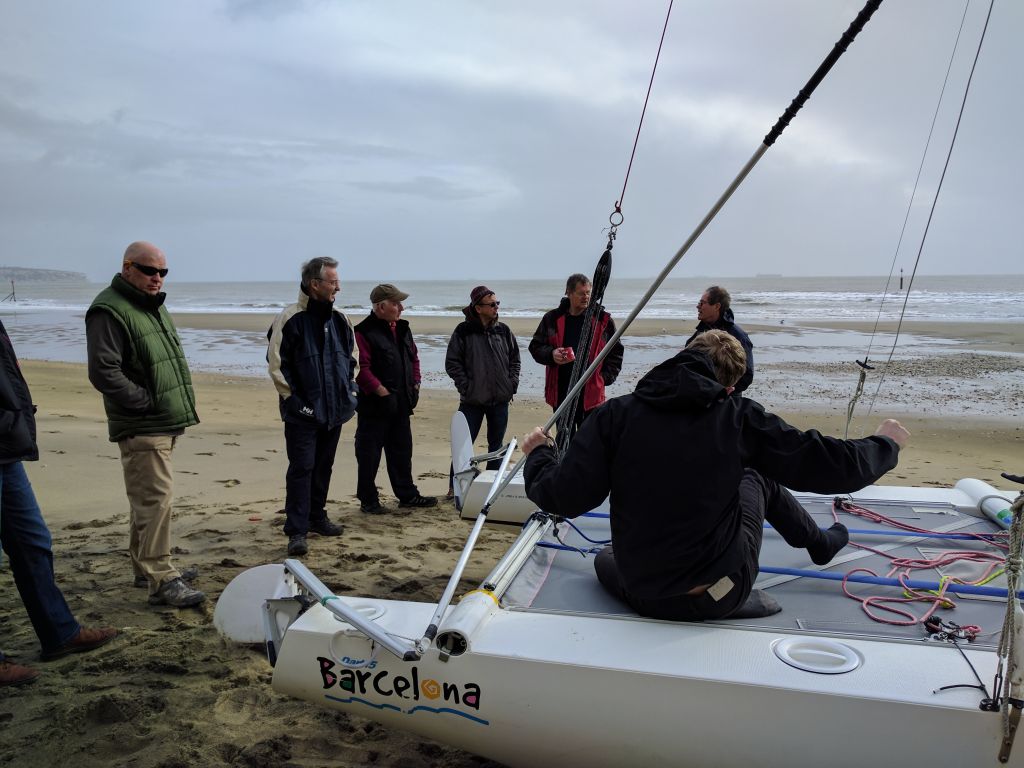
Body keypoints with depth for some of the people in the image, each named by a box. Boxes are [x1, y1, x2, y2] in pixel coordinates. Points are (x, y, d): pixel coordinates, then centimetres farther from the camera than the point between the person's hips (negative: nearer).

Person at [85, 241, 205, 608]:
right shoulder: (109, 310, -13)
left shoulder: (153, 306, 17)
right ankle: (161, 580, -6)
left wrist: (179, 406, 14)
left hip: (163, 422, 10)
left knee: (147, 496, 18)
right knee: (156, 497, -11)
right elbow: (103, 372, -20)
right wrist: (147, 402, -19)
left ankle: (145, 566, 29)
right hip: (141, 427, -10)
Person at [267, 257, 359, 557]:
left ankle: (317, 516, 29)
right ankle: (297, 531, -1)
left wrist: (349, 389, 10)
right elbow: (277, 364, -12)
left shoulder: (339, 319, 9)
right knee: (301, 468, -6)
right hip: (303, 411, -6)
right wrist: (293, 398, -14)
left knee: (324, 466, 15)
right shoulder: (290, 319, -12)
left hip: (334, 408, 6)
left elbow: (353, 356, 20)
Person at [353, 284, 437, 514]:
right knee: (369, 454, 3)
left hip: (401, 404, 8)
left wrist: (415, 384, 9)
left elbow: (414, 357, 21)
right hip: (374, 405, -8)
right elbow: (362, 368, -21)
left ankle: (407, 495, 27)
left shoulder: (402, 328, 12)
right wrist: (382, 392, -21)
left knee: (402, 451, 16)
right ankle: (368, 500, 14)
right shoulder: (364, 332, -15)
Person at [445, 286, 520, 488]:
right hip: (472, 401, -4)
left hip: (500, 399, 4)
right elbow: (452, 363, -5)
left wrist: (512, 384, 3)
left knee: (496, 444, 13)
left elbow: (515, 359, 13)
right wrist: (466, 387, -11)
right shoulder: (464, 331, -7)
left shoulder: (504, 331, 4)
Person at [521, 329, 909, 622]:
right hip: (721, 597, 0)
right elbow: (833, 466, -8)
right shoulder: (741, 418, -12)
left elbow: (563, 498, -12)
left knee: (604, 559, 36)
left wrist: (537, 453, 10)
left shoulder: (615, 414, -10)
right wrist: (886, 443, 14)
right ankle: (821, 543, 45)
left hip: (643, 595, 0)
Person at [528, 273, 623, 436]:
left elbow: (616, 351, 8)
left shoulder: (603, 320, 2)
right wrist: (551, 354, -12)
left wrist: (606, 377, -4)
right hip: (561, 393, 2)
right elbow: (535, 346, 8)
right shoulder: (553, 319, 4)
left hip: (591, 393, -2)